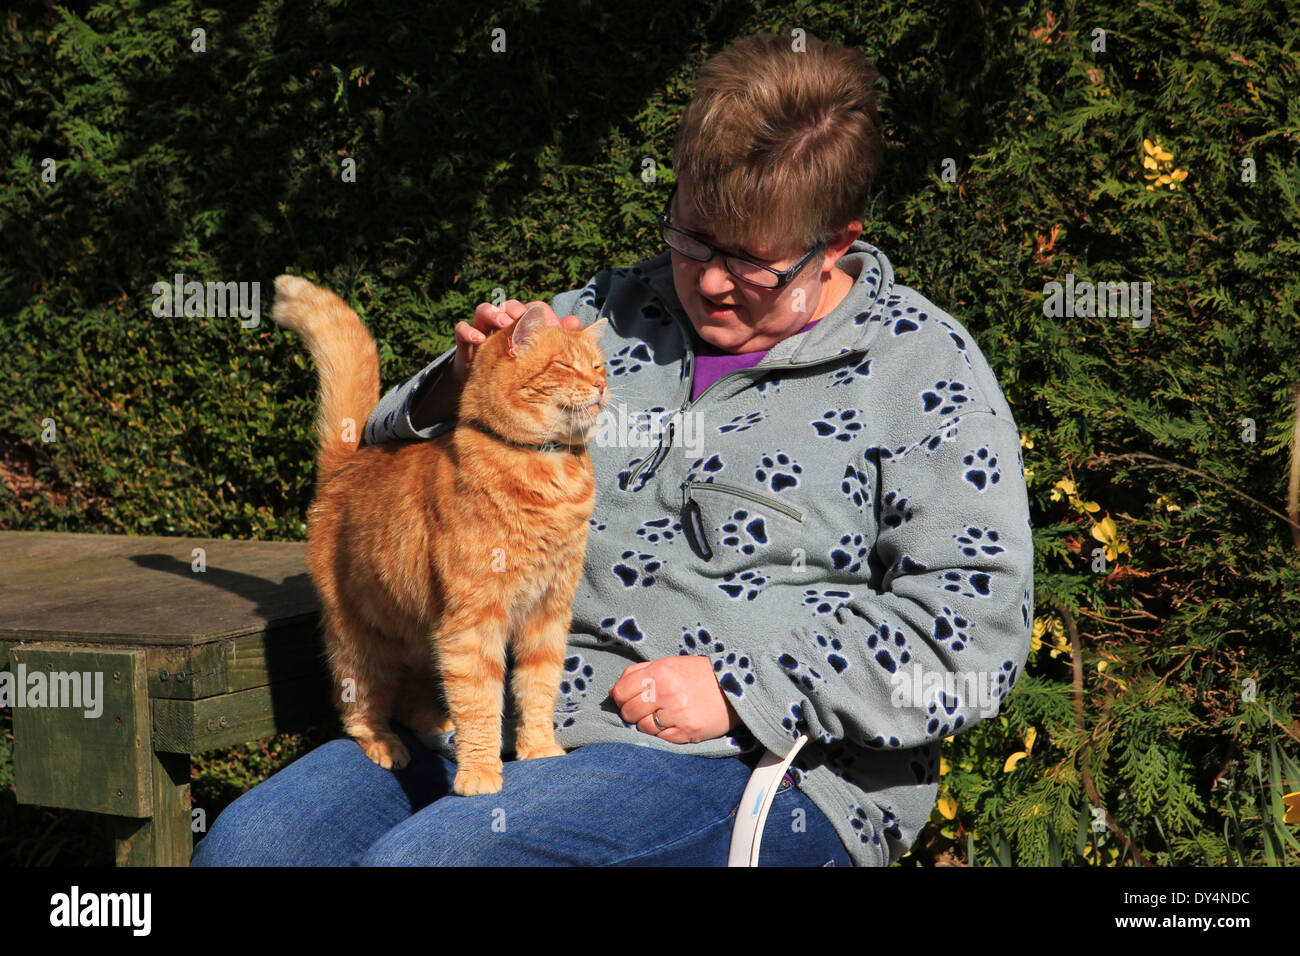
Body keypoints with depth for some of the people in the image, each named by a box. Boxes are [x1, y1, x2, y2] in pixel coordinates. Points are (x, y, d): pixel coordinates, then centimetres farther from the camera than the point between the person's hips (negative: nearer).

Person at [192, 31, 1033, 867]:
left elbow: (976, 623, -6)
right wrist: (459, 388, -1)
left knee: (419, 858, -28)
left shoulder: (922, 367, 4)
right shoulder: (610, 316, 19)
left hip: (751, 761, -5)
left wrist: (741, 688, -14)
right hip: (499, 720, 6)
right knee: (243, 846, -16)